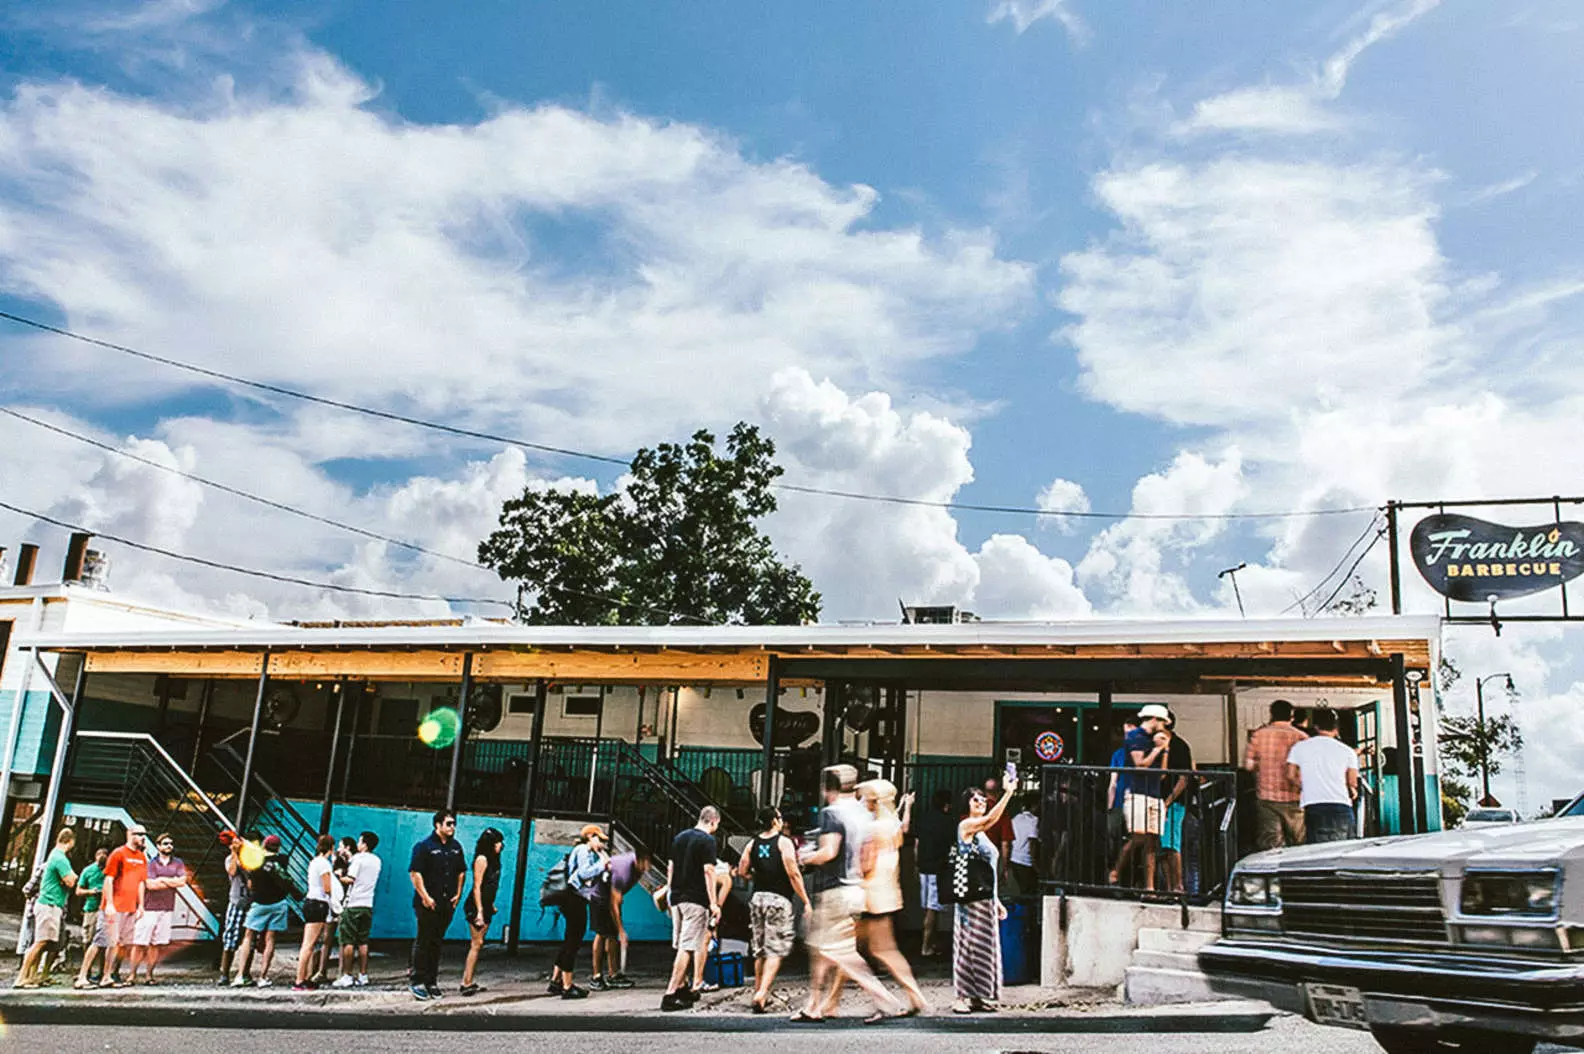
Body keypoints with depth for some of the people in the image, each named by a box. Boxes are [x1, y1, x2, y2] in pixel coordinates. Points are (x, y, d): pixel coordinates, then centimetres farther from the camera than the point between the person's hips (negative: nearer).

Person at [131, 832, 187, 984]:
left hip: (167, 909, 3)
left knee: (156, 944, 4)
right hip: (149, 908, -3)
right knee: (140, 943, -3)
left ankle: (149, 974, 11)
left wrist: (162, 879, -5)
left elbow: (183, 881, -2)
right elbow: (150, 884, -12)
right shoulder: (151, 862, 0)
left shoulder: (178, 863, 12)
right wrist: (173, 882, -4)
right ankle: (133, 974, 4)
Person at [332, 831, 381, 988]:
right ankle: (363, 975, 8)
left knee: (348, 941, -1)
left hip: (353, 904, -6)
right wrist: (349, 860, 18)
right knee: (363, 942, 9)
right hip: (368, 905, 6)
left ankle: (347, 976, -2)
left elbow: (350, 879, -15)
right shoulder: (377, 861, 13)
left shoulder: (358, 858, -8)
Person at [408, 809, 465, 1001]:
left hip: (447, 904, 6)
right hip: (428, 904, -6)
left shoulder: (456, 847, 12)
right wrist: (425, 897, -16)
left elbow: (461, 872, 21)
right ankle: (417, 981, 7)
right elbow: (415, 872, -12)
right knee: (423, 942, -1)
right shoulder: (425, 846, -8)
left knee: (436, 943, 12)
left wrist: (458, 894, 11)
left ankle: (431, 982, 19)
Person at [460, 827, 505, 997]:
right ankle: (466, 983, -5)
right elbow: (477, 886, -16)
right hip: (477, 907, -9)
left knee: (478, 945, 9)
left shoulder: (493, 860, 13)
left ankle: (468, 983, 12)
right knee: (476, 944, -8)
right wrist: (479, 911, -19)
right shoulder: (482, 859, -12)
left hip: (486, 907, 9)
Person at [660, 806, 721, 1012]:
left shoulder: (680, 837, 13)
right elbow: (708, 871, -15)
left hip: (676, 897, 8)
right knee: (687, 947, -6)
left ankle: (682, 987, 27)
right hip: (695, 899, -8)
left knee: (681, 945, 17)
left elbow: (670, 867, 17)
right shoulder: (707, 840, -9)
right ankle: (670, 995, -10)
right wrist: (713, 903, -14)